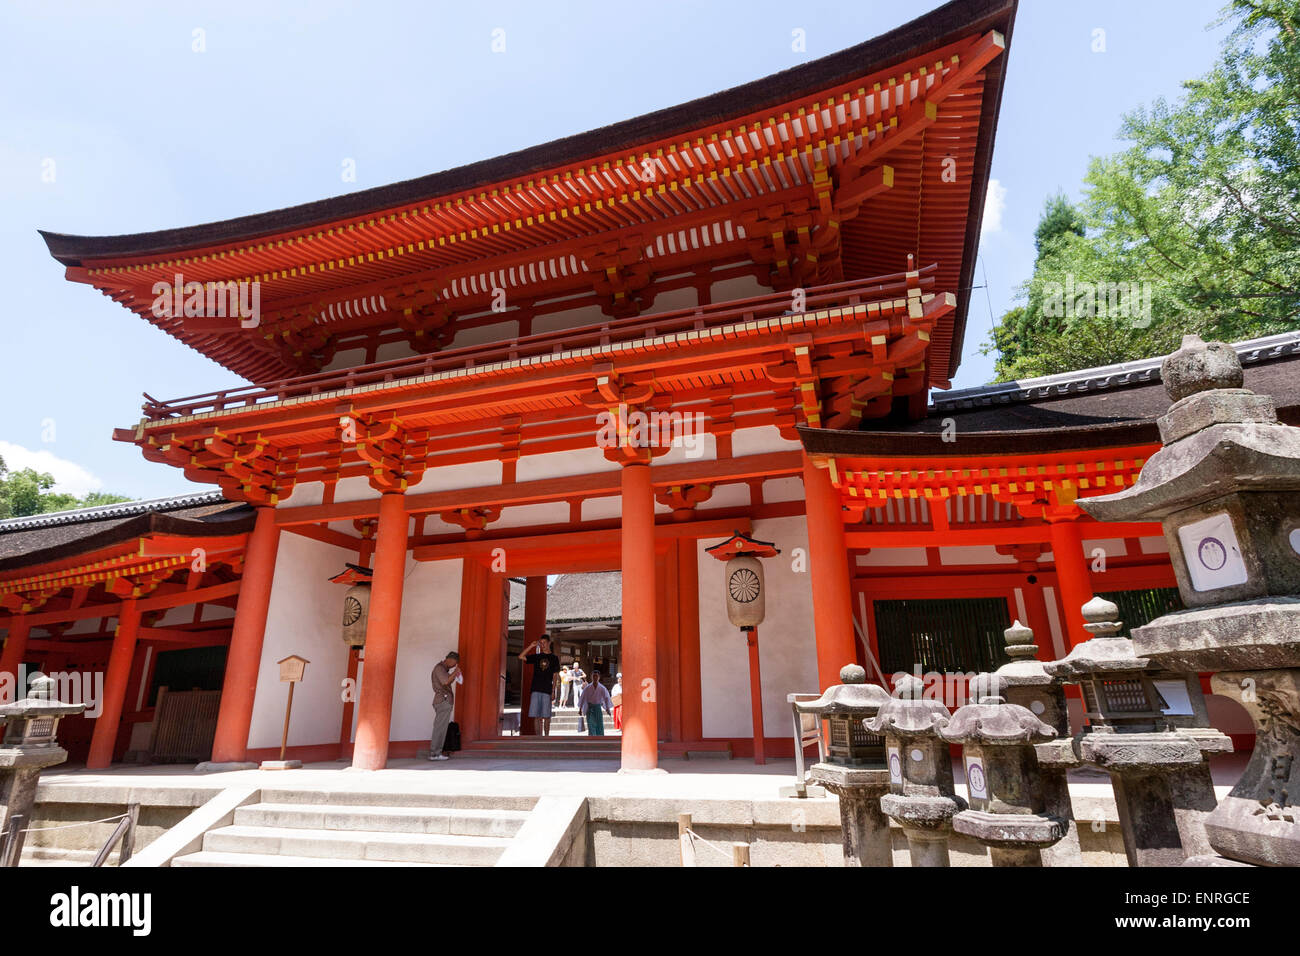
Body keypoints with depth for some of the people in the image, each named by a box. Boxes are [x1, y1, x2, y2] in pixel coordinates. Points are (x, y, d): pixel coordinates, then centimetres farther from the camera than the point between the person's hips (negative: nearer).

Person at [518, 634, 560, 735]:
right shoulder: (536, 657, 13)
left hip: (547, 690, -2)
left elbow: (555, 676, 4)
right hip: (535, 689, 2)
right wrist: (531, 646, 1)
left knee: (546, 716, -2)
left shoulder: (554, 658, 8)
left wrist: (553, 691, -3)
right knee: (537, 716, 1)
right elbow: (521, 657, 6)